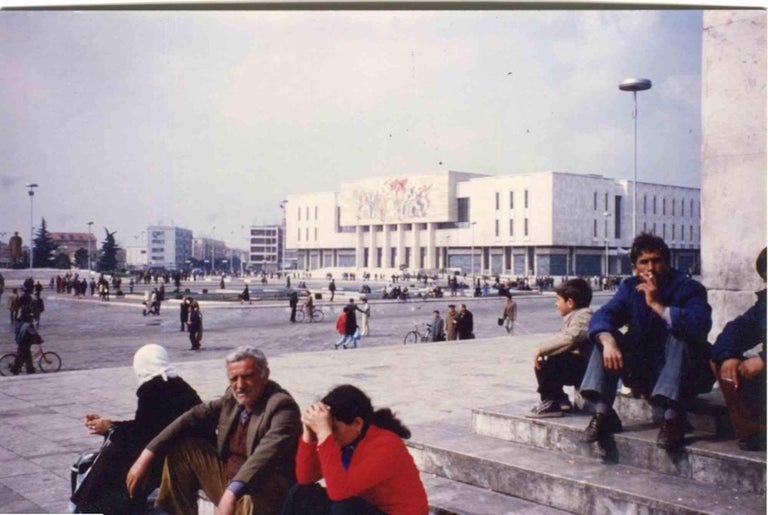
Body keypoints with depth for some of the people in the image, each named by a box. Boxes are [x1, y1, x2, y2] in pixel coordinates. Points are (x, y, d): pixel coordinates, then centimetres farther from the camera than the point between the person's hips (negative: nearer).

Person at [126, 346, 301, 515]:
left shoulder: (282, 406, -21)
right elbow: (192, 418, 3)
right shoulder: (232, 397, 2)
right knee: (181, 446, 6)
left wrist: (232, 492, -50)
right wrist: (147, 455, -6)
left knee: (248, 500, -41)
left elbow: (267, 453, -36)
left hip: (263, 492, -8)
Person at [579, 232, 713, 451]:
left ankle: (673, 416, -37)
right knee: (606, 336, -12)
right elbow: (602, 316, -12)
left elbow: (699, 325, -32)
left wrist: (657, 305, -29)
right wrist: (608, 341, -33)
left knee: (679, 336, -31)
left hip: (685, 374, -4)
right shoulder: (630, 288, 3)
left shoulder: (688, 289, -11)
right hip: (643, 373, 5)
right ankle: (603, 411, -23)